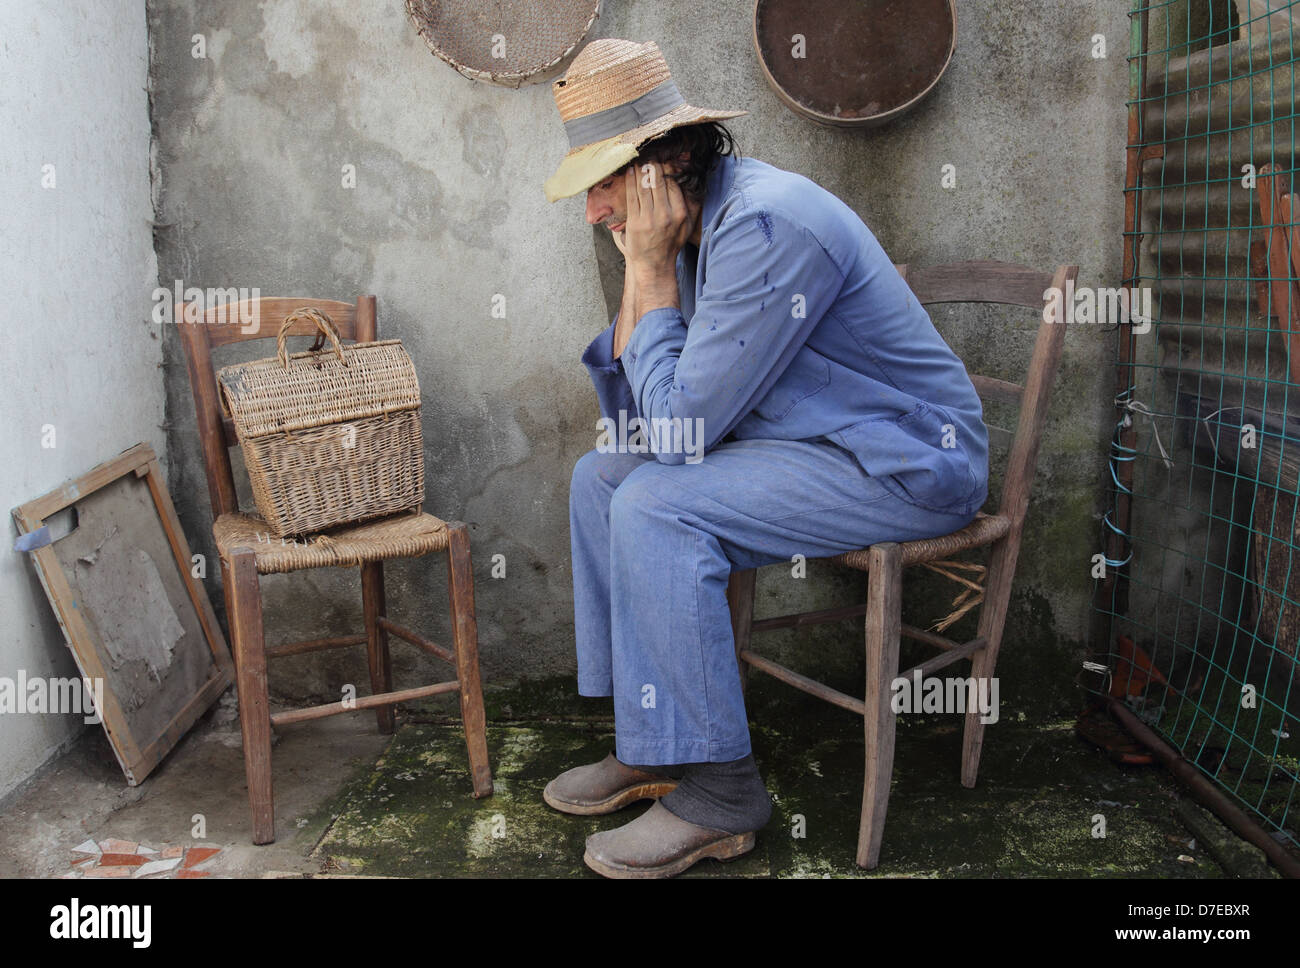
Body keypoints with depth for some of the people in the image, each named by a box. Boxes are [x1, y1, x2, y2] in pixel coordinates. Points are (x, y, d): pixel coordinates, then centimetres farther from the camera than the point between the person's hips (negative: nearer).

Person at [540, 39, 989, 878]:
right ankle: (651, 745, 9)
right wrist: (638, 273, -4)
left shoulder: (766, 226, -24)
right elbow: (642, 421, 5)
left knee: (655, 508, -25)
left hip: (906, 463, -10)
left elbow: (683, 425, -24)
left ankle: (718, 790, -13)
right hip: (812, 444, 10)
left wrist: (650, 270, -17)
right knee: (601, 477, 6)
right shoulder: (696, 227, 6)